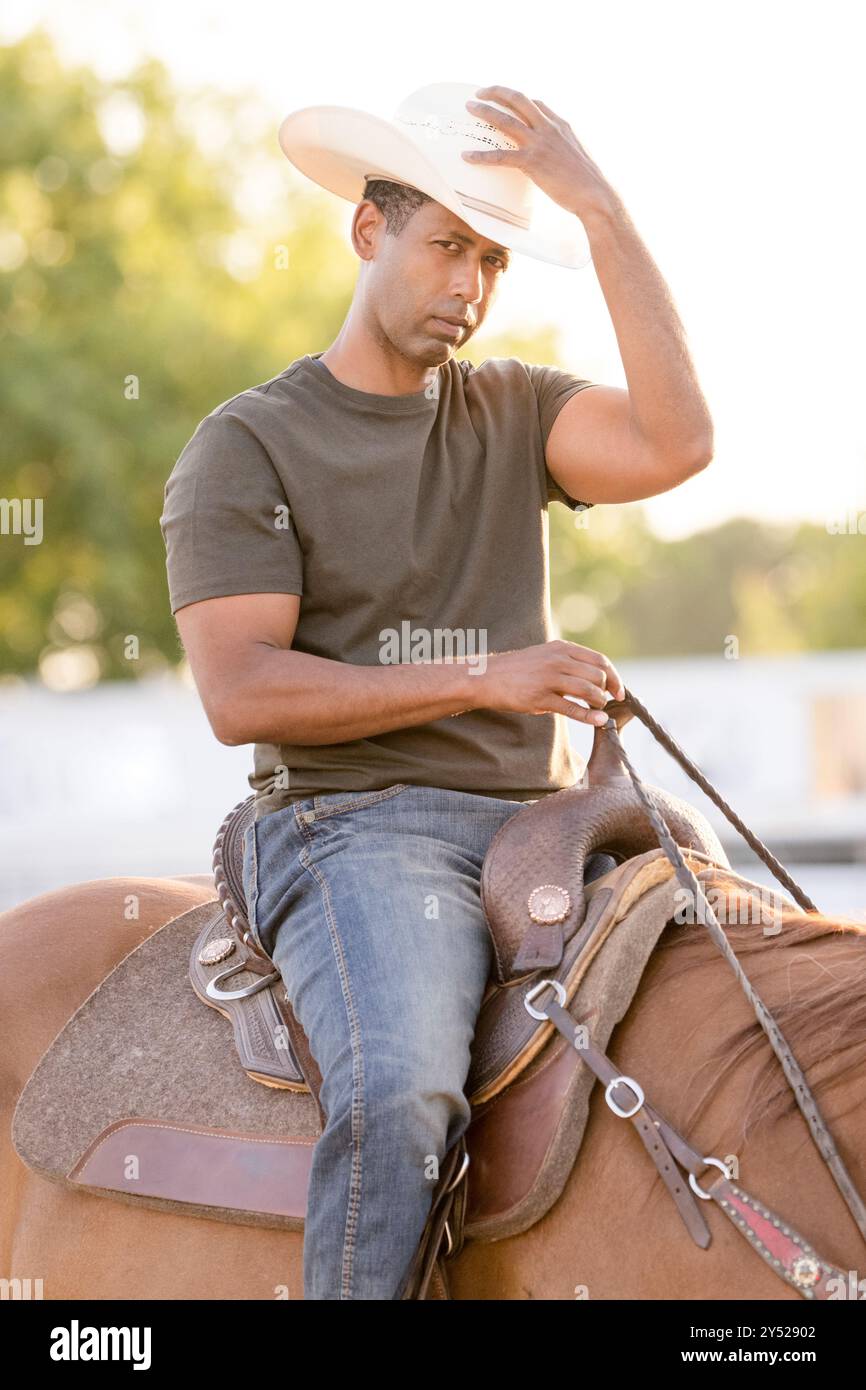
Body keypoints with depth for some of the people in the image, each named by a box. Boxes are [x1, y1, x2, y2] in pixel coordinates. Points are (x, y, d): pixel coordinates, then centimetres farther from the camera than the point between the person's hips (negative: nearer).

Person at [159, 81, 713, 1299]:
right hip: (357, 828, -5)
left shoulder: (515, 413, 15)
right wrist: (485, 676, -16)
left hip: (544, 822, 5)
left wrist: (600, 207, -9)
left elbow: (674, 445, -7)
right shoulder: (246, 446, 3)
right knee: (400, 1092, -33)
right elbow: (240, 693, -9)